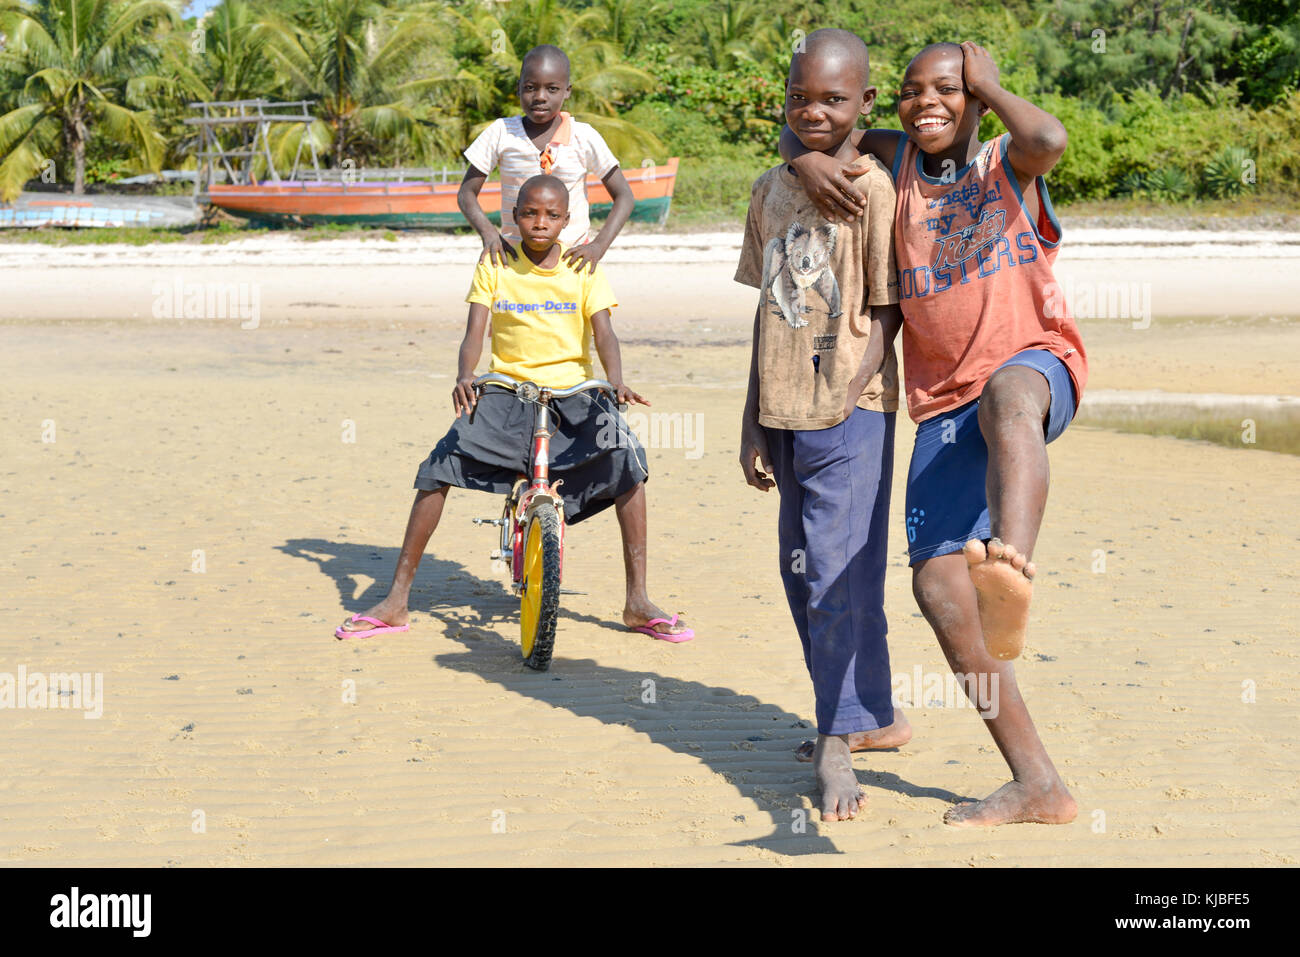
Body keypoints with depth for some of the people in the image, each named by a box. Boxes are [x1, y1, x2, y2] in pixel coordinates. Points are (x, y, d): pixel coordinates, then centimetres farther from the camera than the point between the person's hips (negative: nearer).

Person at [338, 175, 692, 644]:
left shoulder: (583, 268, 0)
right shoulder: (495, 265, 1)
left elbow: (603, 330, -10)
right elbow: (475, 330, -7)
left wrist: (616, 380, -31)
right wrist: (464, 377, -28)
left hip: (572, 393, 0)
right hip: (506, 392, 0)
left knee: (626, 462, -23)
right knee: (439, 467, -16)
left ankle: (638, 600, -10)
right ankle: (396, 601, -5)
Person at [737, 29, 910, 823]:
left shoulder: (874, 186, -6)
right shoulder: (771, 190, 12)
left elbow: (887, 310, -8)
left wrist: (847, 397, -18)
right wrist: (752, 424, 12)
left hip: (851, 410, -7)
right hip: (783, 417, 7)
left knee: (841, 575, -8)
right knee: (804, 577, 13)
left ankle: (839, 744, -1)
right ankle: (875, 714, 28)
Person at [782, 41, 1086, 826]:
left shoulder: (1010, 163, 6)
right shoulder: (895, 157, 14)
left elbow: (1051, 139, -19)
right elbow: (800, 124, 22)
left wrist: (990, 84, -2)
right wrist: (806, 160, -1)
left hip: (1037, 367, -4)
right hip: (945, 409, 4)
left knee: (1006, 395, -42)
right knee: (936, 583, -11)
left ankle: (1010, 568, -72)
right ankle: (1038, 785, -5)